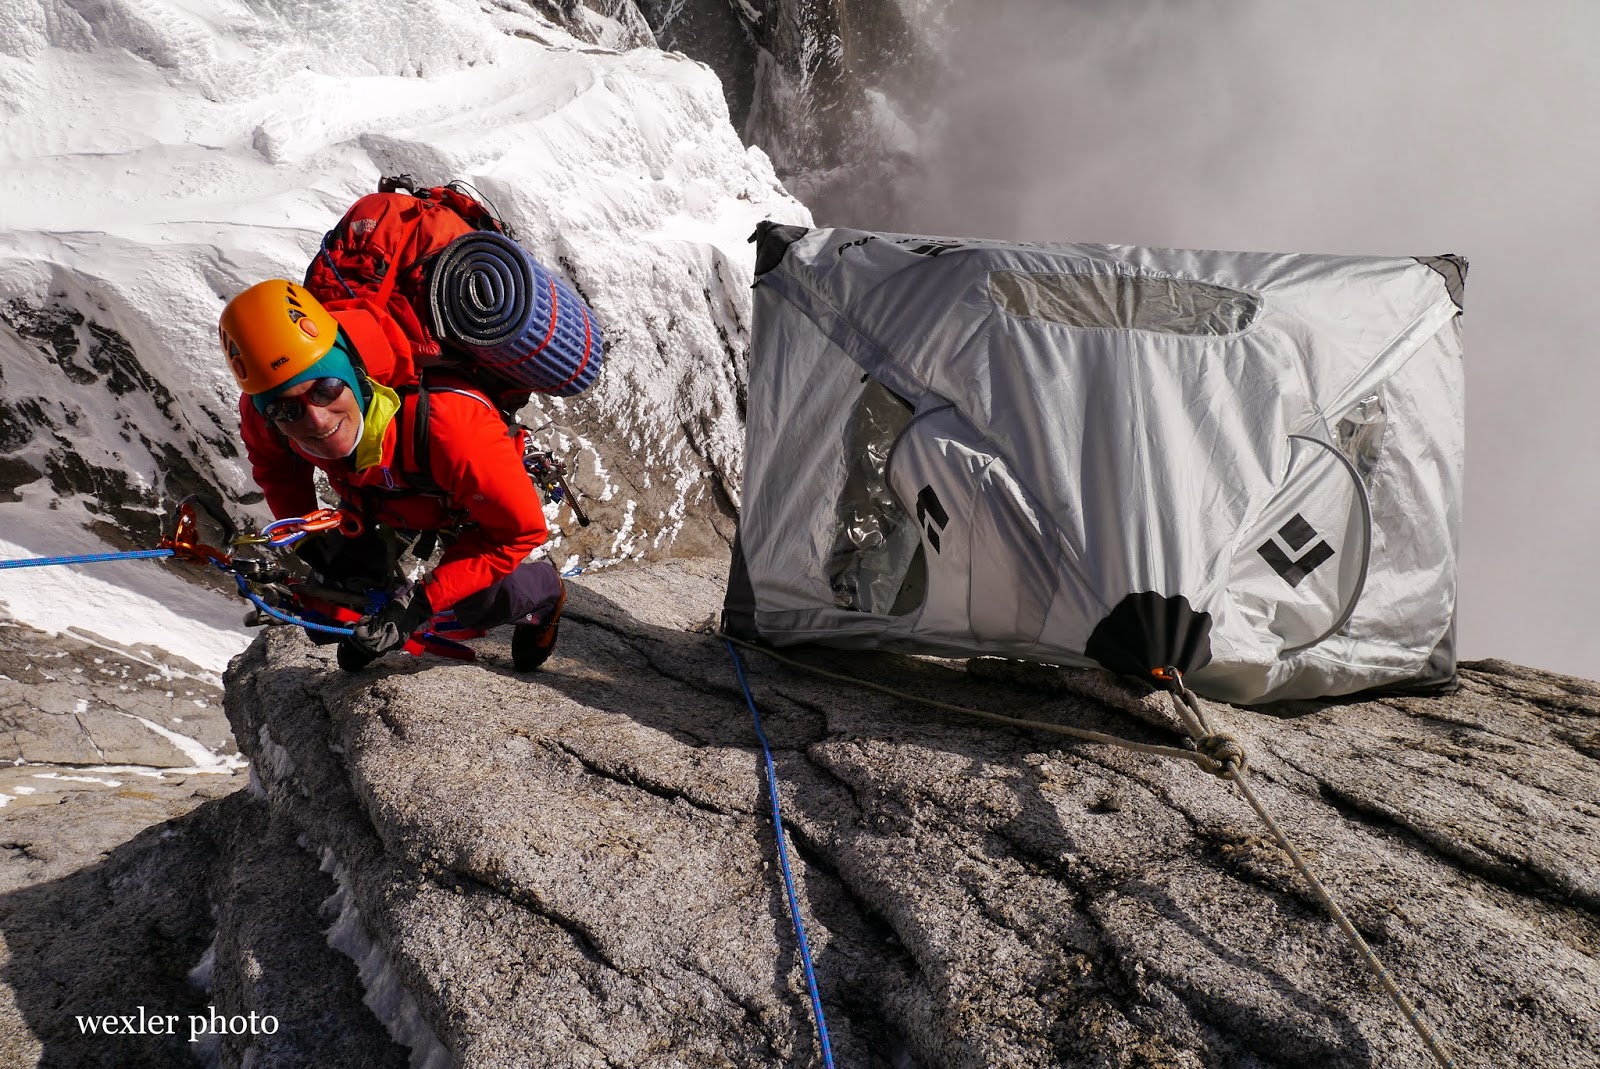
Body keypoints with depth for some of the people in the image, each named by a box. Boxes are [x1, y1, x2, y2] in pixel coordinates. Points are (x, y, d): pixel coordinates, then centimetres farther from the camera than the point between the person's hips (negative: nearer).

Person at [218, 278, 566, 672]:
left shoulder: (446, 422, -49)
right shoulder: (261, 413, -33)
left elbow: (519, 528, -35)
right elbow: (275, 465, -3)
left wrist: (423, 601, -36)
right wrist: (309, 543, -12)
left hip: (467, 504, -4)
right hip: (376, 499, 4)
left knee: (481, 604, -15)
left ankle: (544, 592, 19)